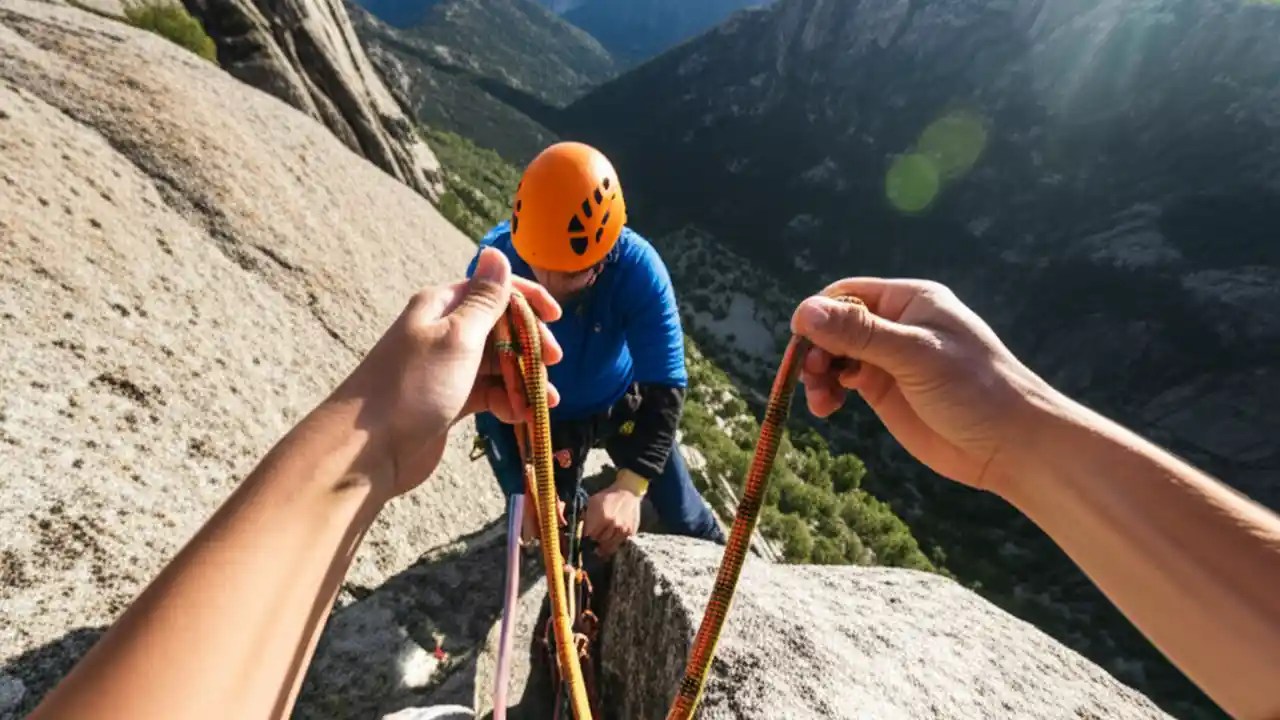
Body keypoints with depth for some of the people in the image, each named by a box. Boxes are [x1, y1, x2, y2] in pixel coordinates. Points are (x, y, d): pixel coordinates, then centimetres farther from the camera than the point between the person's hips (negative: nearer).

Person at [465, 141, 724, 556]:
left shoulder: (637, 266, -33)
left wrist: (630, 486, -43)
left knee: (684, 518, 17)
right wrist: (521, 488, -32)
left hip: (622, 401, 0)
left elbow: (665, 387, -32)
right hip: (538, 418, 0)